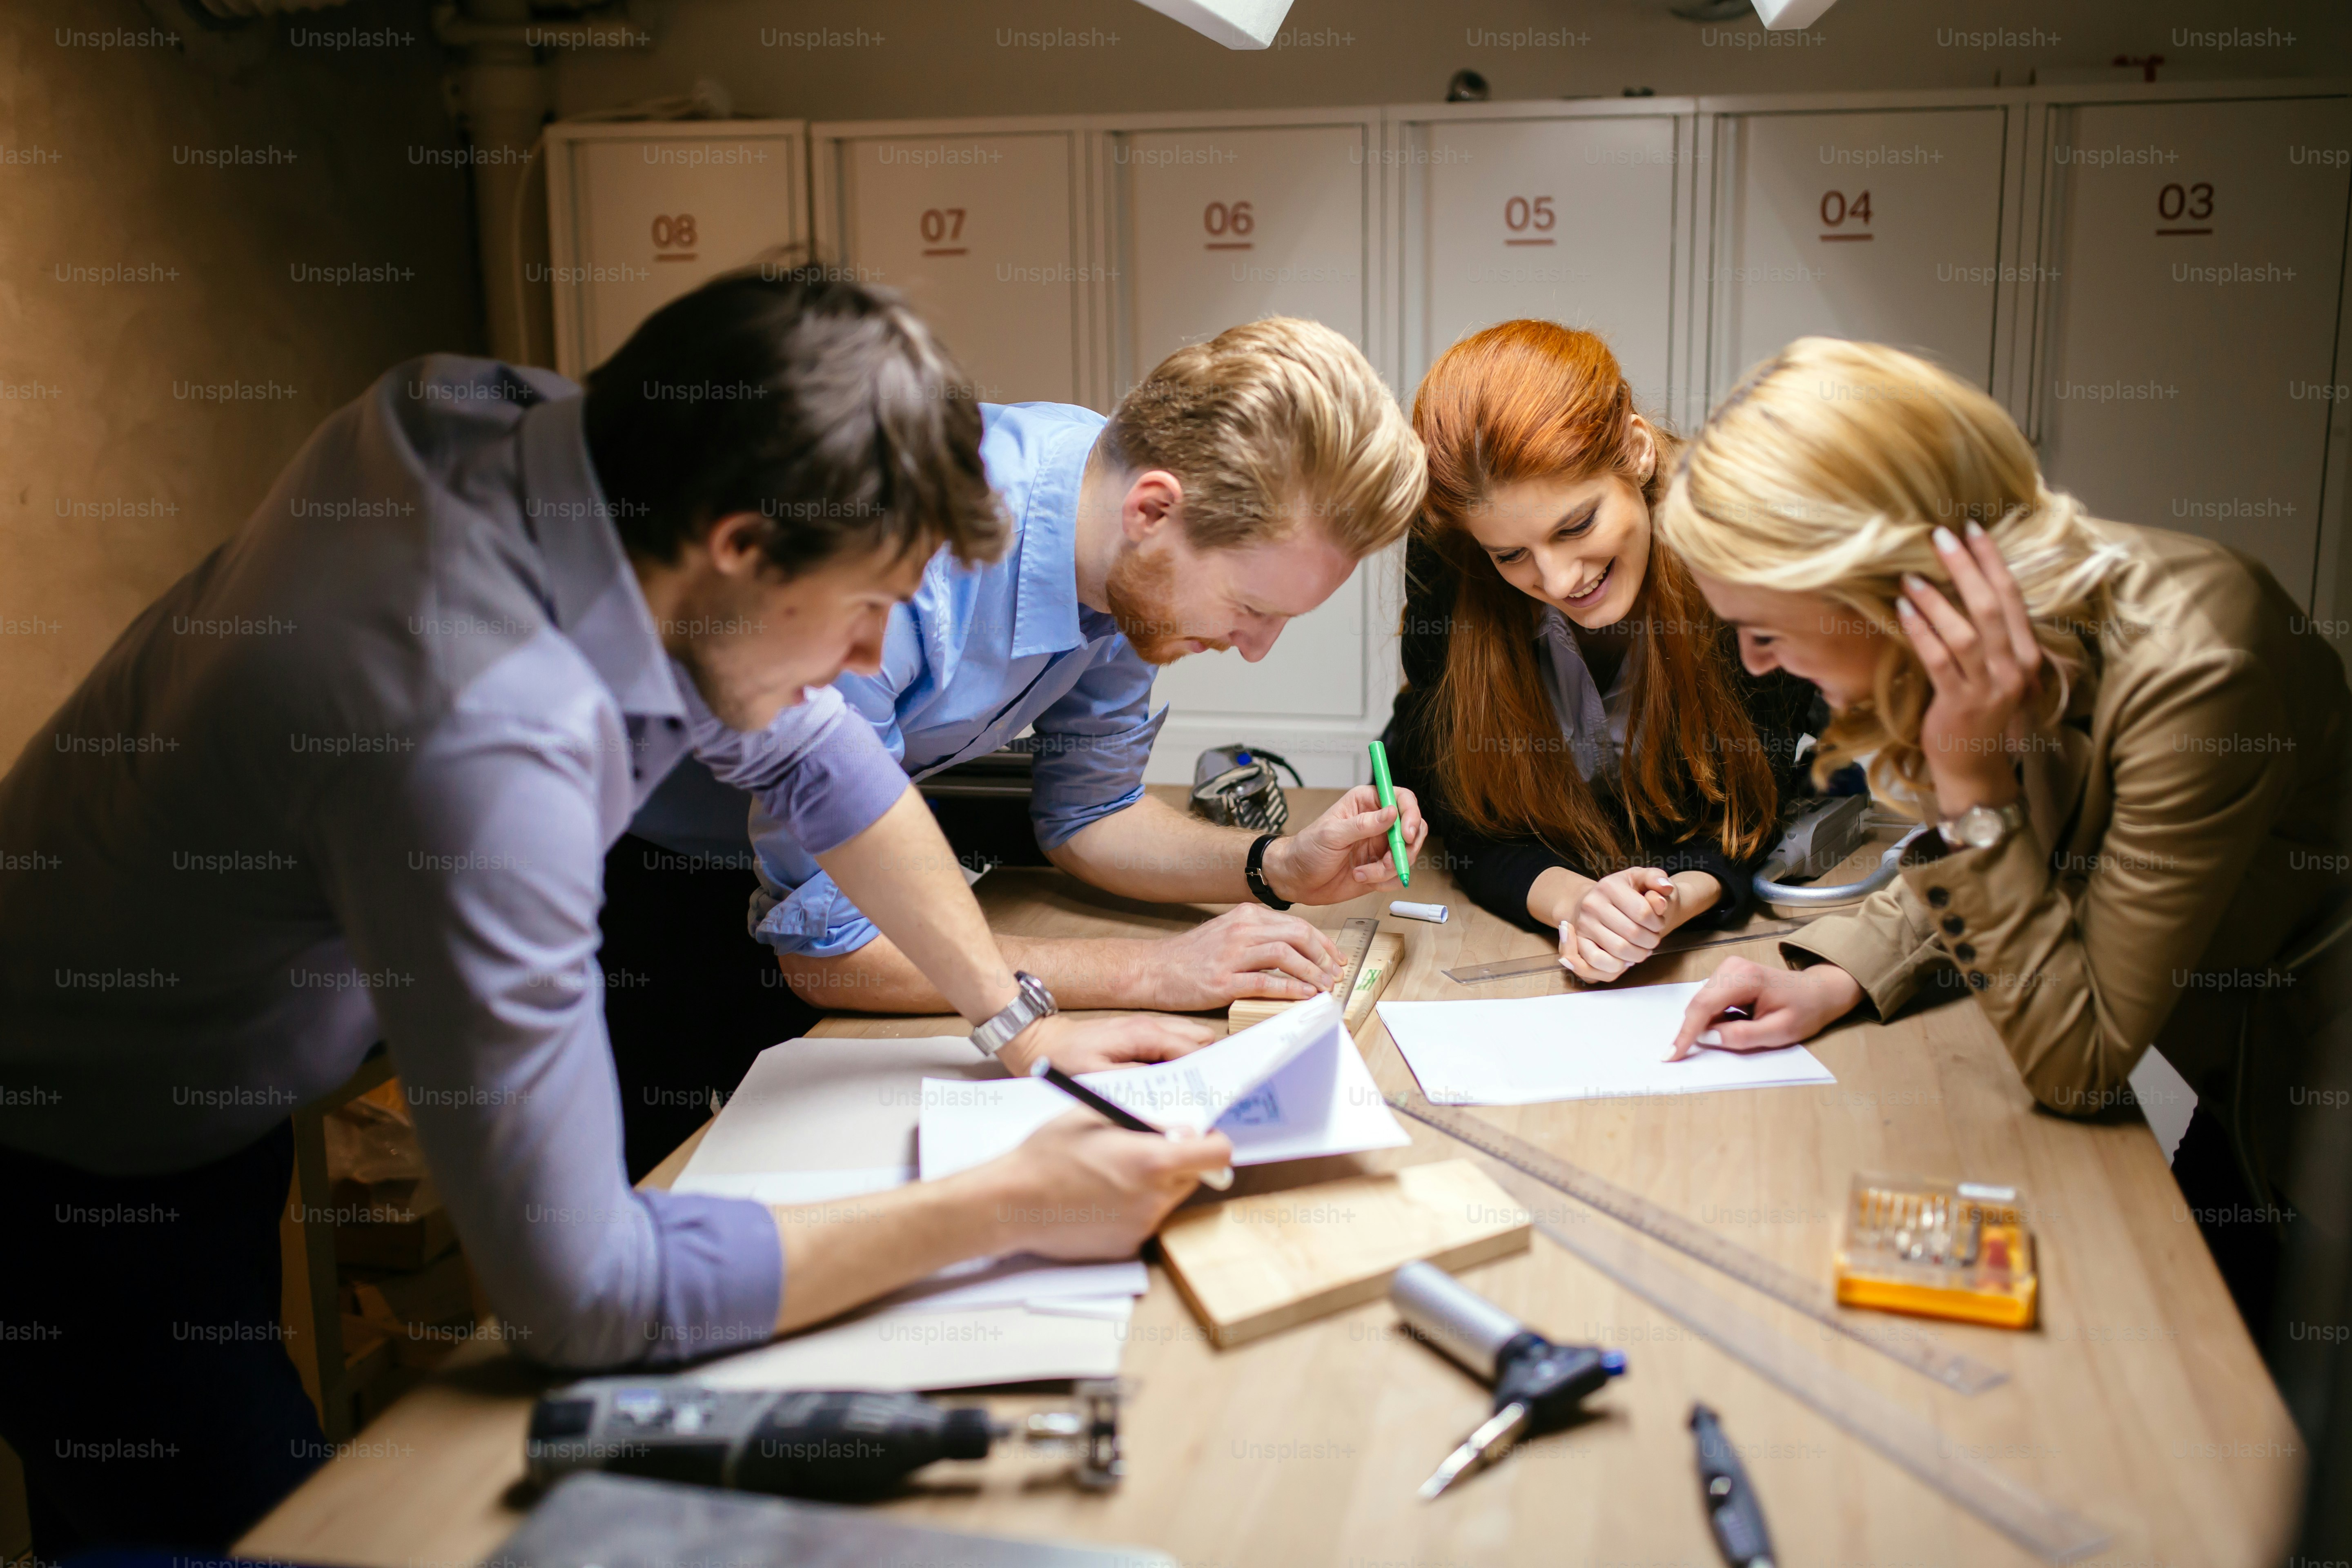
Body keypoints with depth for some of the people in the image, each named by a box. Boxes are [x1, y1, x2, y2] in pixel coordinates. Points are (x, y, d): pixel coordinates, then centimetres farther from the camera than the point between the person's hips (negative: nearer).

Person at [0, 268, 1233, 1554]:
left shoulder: (550, 441, -14)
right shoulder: (486, 736, -40)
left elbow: (807, 751, 2)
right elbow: (584, 1292, -35)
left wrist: (1019, 1021, 1)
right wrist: (1009, 1207, -27)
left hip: (206, 1102, 8)